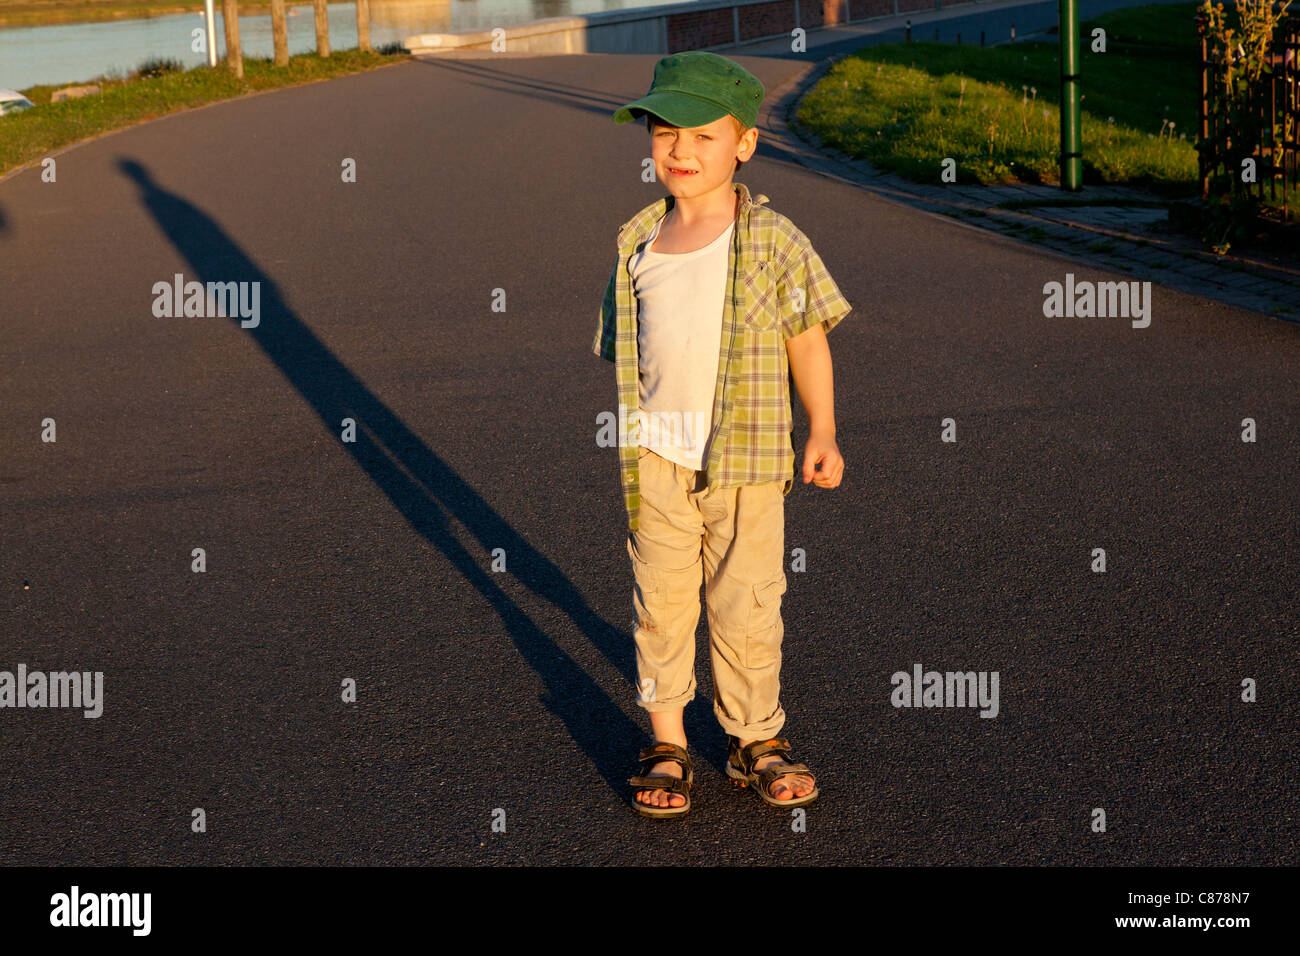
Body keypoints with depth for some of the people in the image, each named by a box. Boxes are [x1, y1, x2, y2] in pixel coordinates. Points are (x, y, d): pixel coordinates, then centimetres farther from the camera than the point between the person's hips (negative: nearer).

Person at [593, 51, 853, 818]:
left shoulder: (773, 242, -3)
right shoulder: (634, 244, 7)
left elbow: (809, 340, 0)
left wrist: (822, 432, -5)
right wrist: (609, 438, 16)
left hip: (746, 459, -2)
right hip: (654, 457, 3)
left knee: (746, 607, 4)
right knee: (661, 599, 6)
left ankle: (757, 740, 20)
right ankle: (667, 742, 19)